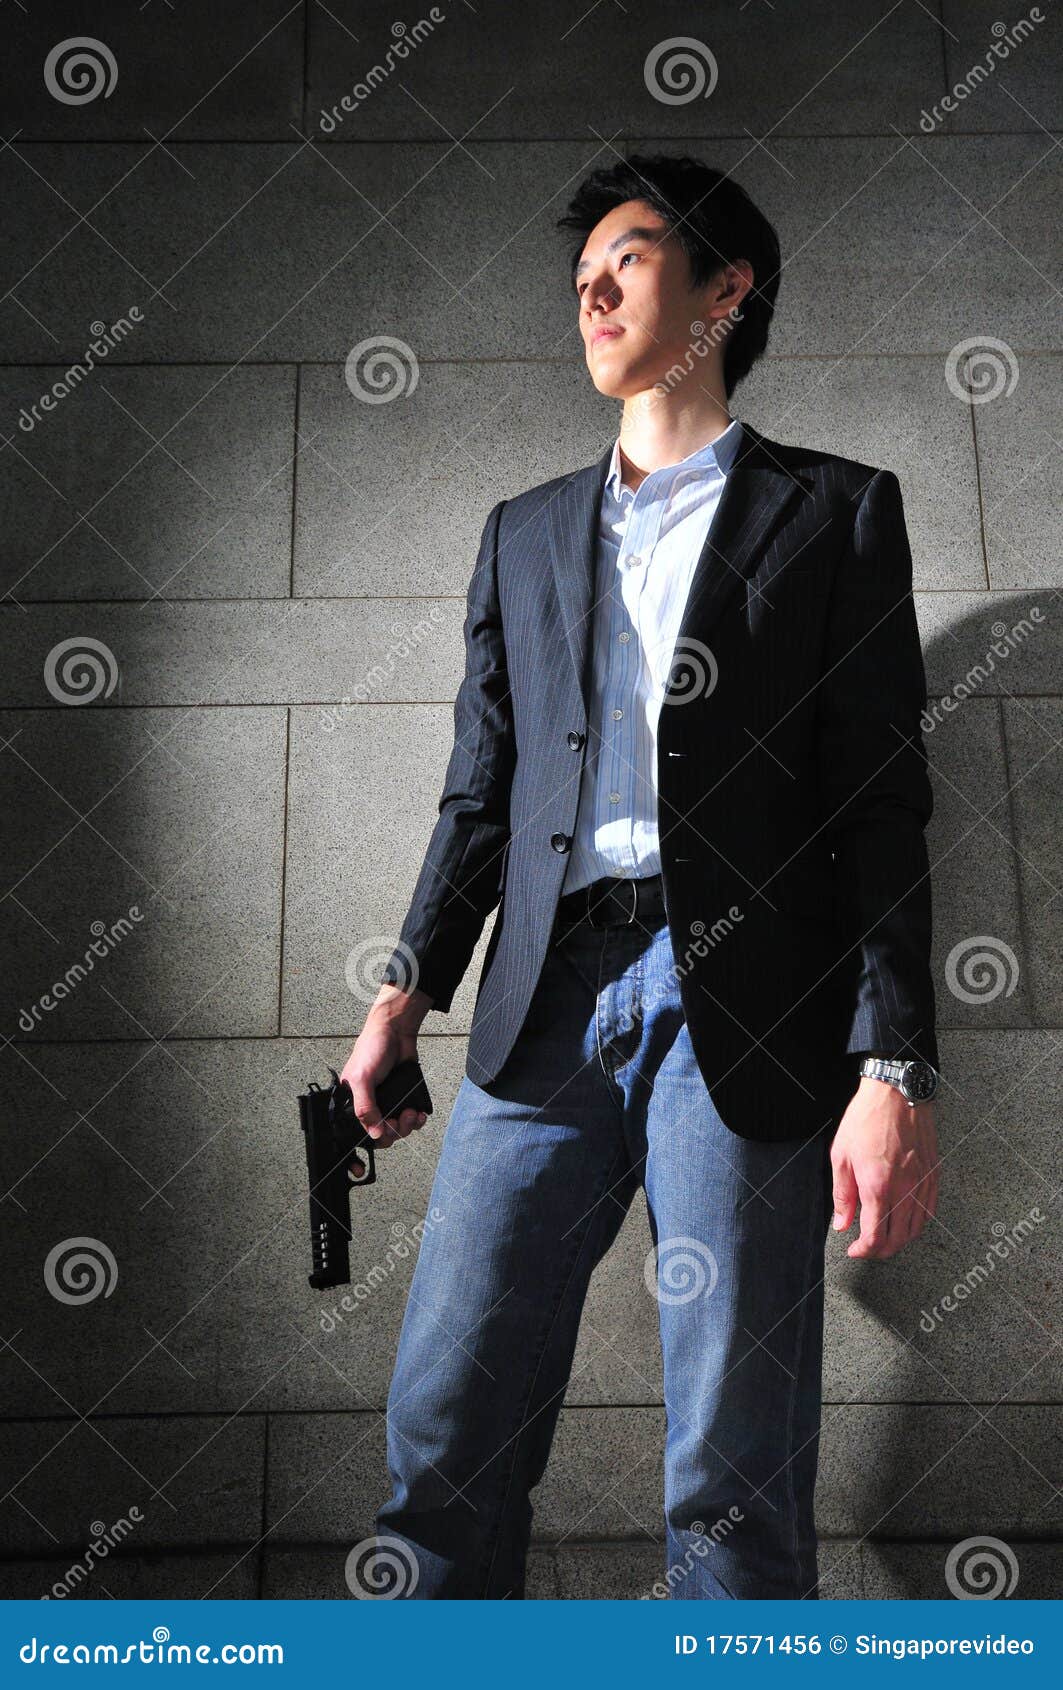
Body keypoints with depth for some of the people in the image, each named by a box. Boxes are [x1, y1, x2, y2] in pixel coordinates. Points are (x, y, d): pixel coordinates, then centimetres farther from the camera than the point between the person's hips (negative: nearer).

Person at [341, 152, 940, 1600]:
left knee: (736, 1477, 2)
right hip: (548, 1006, 4)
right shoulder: (525, 533, 20)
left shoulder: (836, 511, 9)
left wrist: (896, 1070, -8)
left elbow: (882, 803, 1)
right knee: (445, 1433, 5)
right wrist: (409, 988, 7)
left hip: (746, 1012, -3)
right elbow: (480, 788, 17)